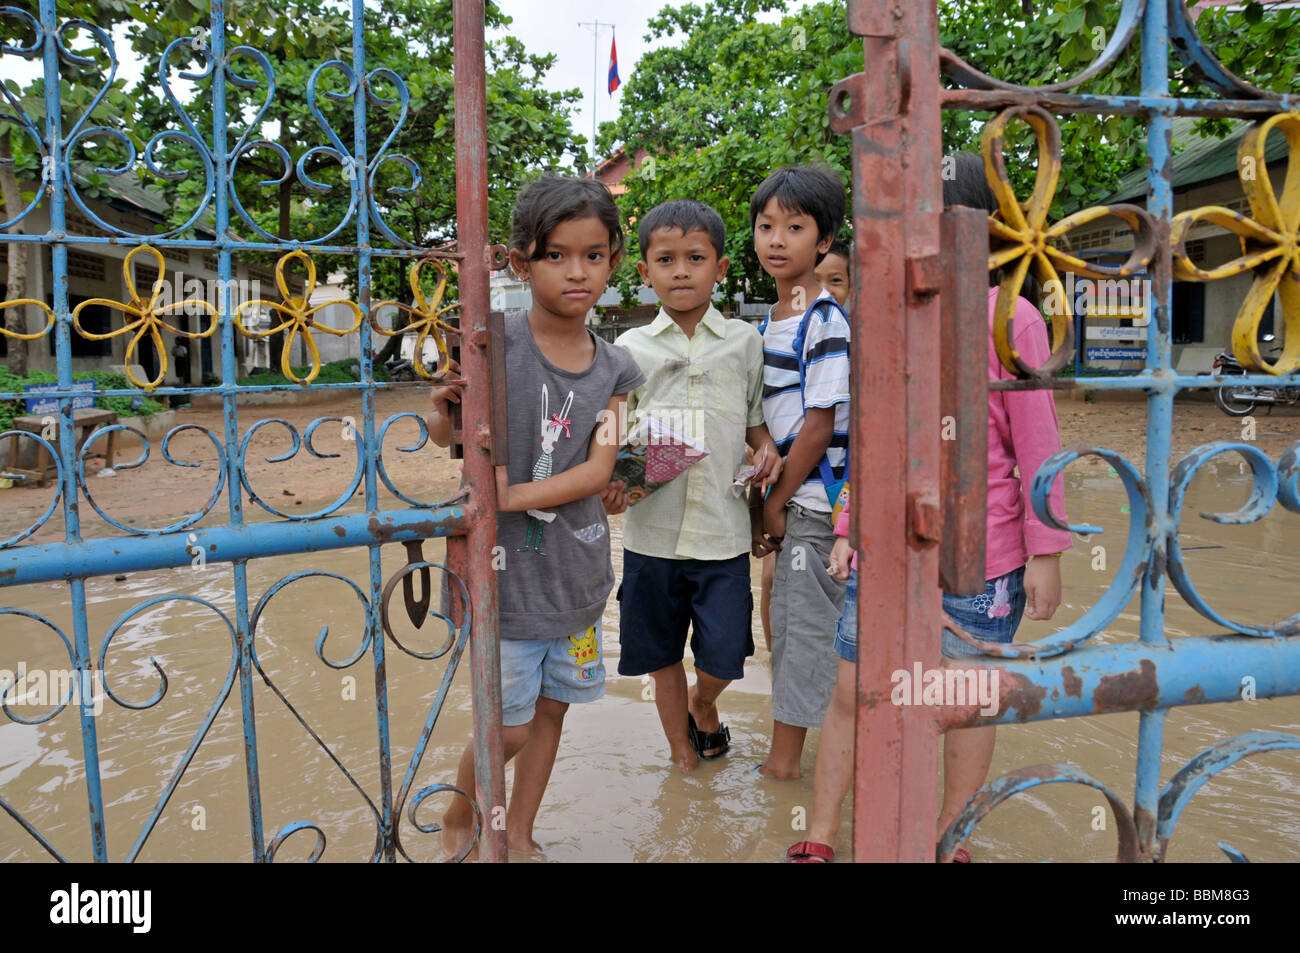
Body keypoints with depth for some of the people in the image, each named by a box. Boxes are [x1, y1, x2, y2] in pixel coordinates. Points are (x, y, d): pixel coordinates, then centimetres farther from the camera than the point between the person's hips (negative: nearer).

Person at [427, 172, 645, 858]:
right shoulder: (494, 341, -11)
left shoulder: (614, 369, 0)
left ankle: (519, 834, 40)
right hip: (505, 568, -4)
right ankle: (457, 820, 35)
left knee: (552, 706, 17)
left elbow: (598, 469, -9)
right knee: (511, 727, 4)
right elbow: (444, 438, -7)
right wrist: (447, 409, -30)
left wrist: (513, 496, -22)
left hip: (576, 566, 4)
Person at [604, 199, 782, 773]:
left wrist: (766, 449, -7)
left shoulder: (744, 342, 5)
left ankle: (702, 705, 41)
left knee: (723, 658, 4)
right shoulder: (631, 348, 4)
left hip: (722, 529, 0)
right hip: (652, 530, 0)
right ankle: (683, 758, 37)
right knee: (663, 657, 13)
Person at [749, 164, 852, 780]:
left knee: (808, 625, 1)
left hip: (814, 500, -9)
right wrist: (760, 497, 10)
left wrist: (778, 501, -11)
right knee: (786, 621, 18)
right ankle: (787, 752, 34)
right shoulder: (769, 322, 12)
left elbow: (820, 427, -17)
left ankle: (785, 759, 14)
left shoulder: (826, 324, -15)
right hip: (786, 497, 9)